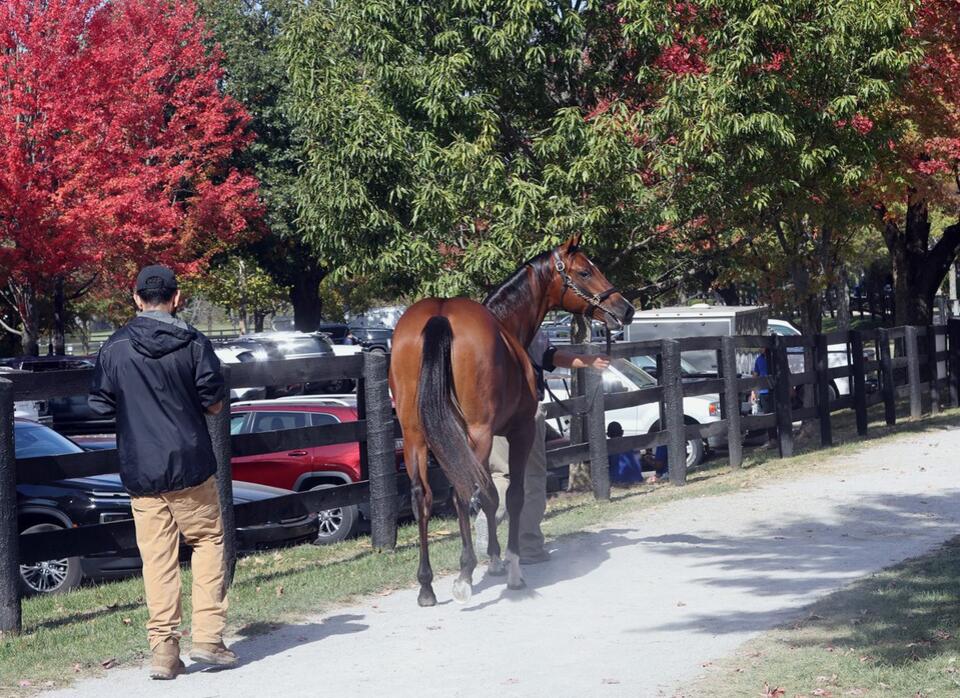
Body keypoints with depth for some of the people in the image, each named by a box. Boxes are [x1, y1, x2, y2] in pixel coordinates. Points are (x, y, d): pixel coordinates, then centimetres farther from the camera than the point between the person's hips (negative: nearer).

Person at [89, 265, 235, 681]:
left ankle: (163, 649, 2)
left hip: (140, 469, 2)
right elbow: (214, 404, -3)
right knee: (208, 541, 11)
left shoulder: (115, 348, 0)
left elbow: (100, 405, 6)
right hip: (189, 463, -1)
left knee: (157, 557, 4)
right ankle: (207, 635, 3)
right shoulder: (194, 344, -5)